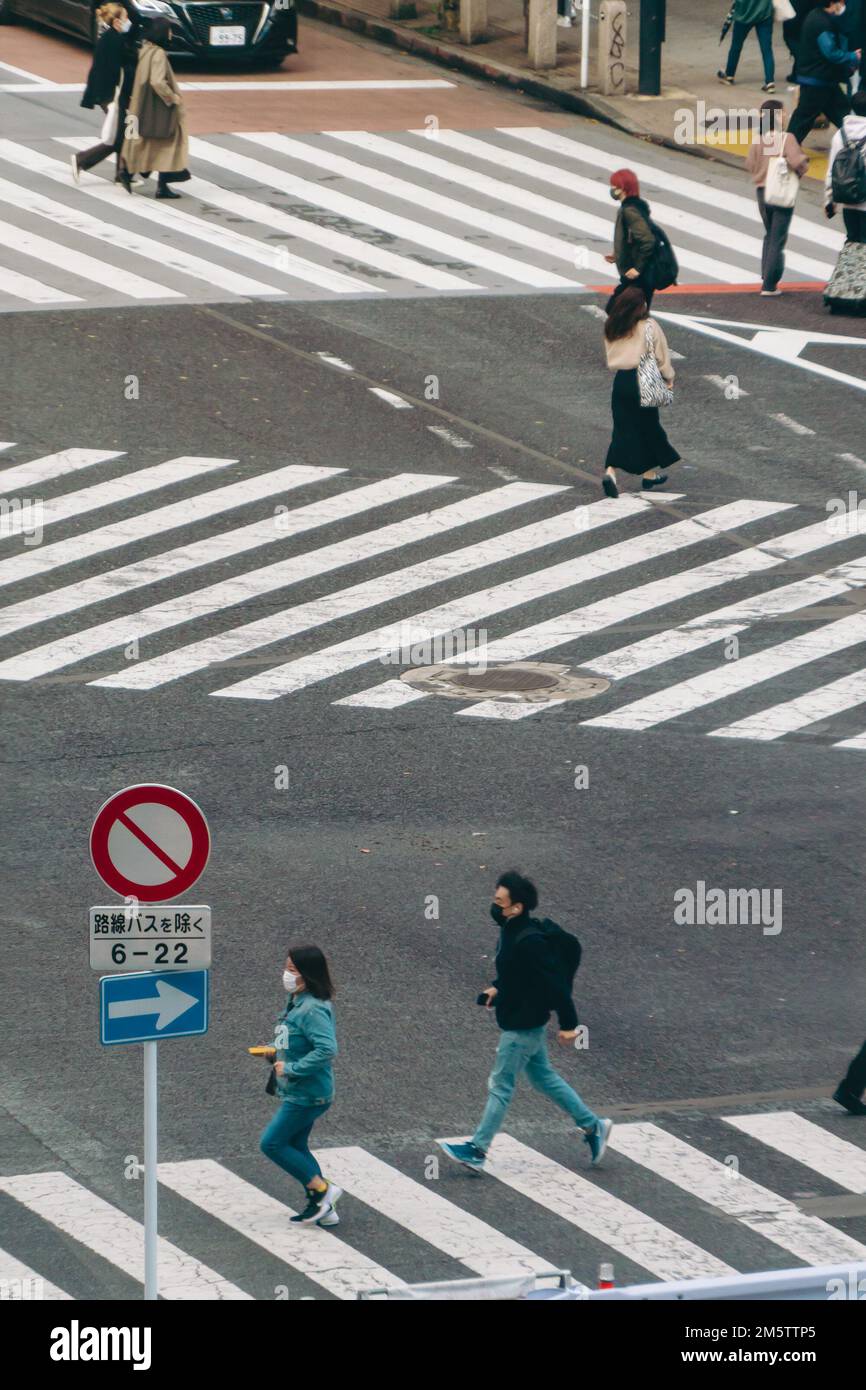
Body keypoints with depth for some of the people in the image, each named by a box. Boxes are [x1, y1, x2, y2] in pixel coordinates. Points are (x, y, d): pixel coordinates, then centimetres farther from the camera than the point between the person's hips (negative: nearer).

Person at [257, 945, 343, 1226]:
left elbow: (327, 1049, -32)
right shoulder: (296, 1003, 9)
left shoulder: (312, 1009, -23)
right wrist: (277, 1053, 7)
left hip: (306, 1095, -10)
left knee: (271, 1143, -5)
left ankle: (321, 1188, 2)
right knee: (296, 1147, 16)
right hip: (298, 1093, 10)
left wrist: (291, 1068, -25)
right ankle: (322, 1208, 22)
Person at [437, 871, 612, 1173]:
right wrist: (497, 988, 6)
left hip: (522, 1026, -10)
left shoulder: (529, 942, -27)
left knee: (500, 1085, -1)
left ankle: (477, 1150, 8)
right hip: (524, 1021, 10)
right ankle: (592, 1127, 29)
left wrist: (568, 1023, -21)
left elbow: (555, 982, -25)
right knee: (543, 1077, 20)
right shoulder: (511, 932, 3)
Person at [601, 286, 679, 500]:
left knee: (622, 428, 5)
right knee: (648, 426, 14)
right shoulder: (649, 326, -9)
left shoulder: (612, 328, 4)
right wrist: (669, 377, 13)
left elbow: (611, 355, 9)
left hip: (620, 380, 3)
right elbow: (661, 356, -2)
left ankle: (610, 471, -15)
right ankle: (650, 474, 25)